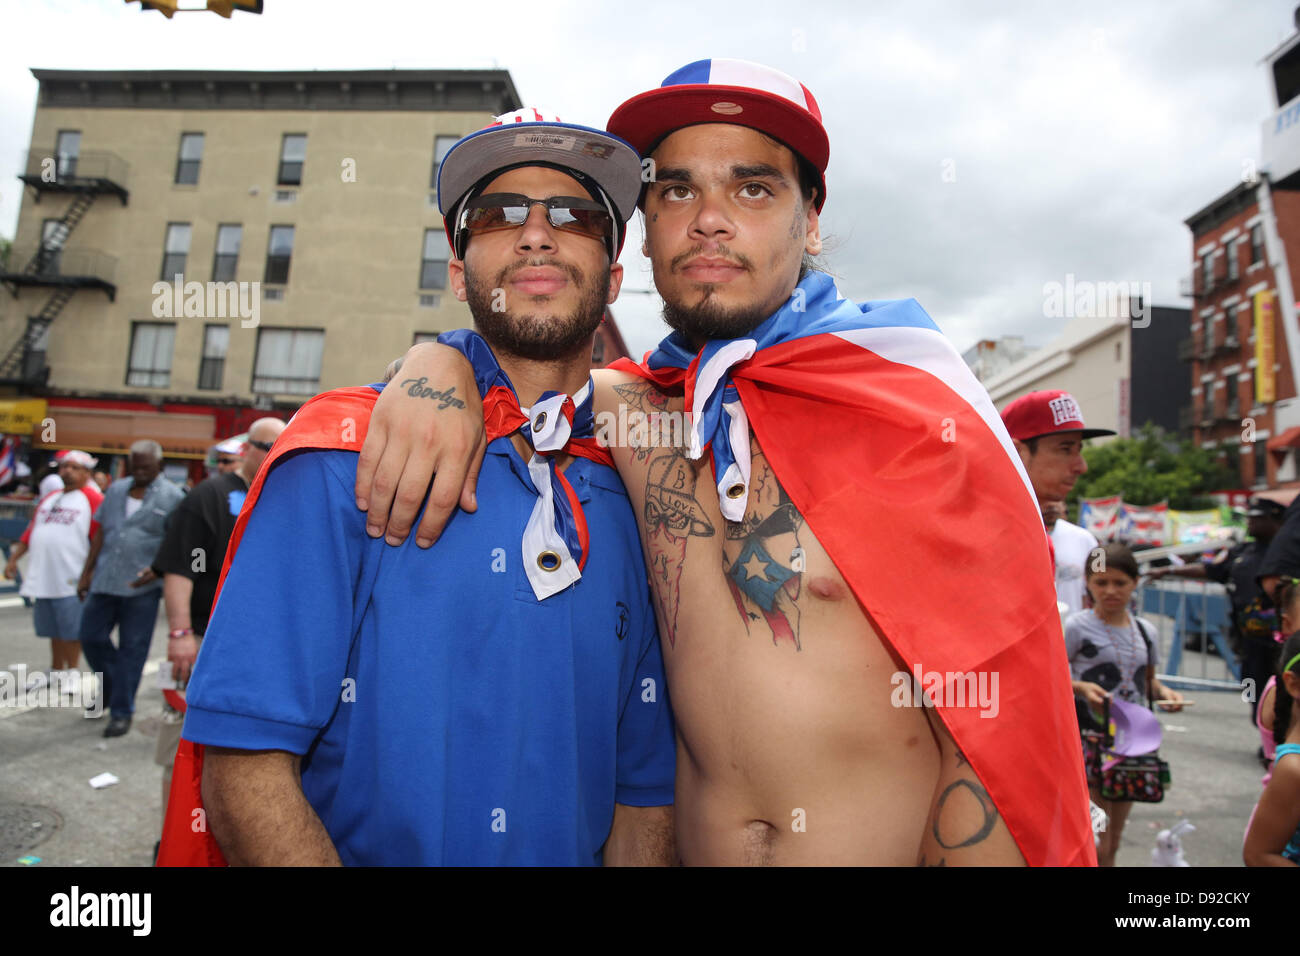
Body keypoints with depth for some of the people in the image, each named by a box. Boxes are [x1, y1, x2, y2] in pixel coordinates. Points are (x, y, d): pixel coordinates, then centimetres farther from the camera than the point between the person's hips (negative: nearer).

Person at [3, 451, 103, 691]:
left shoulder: (92, 499, -5)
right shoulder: (49, 497, 18)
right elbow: (30, 531, 22)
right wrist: (13, 558, 18)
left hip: (72, 579, -6)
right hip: (43, 577, 7)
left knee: (71, 629, -3)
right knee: (53, 629, 14)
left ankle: (71, 673, 10)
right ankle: (56, 672, 26)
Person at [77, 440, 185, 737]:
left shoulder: (172, 498, -4)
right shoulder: (116, 490, 12)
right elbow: (100, 534, 16)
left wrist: (158, 569, -21)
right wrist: (87, 573, 13)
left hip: (141, 587, -5)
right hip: (105, 580, 5)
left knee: (132, 648, 2)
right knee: (91, 637, 9)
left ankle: (121, 711, 15)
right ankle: (113, 687, 35)